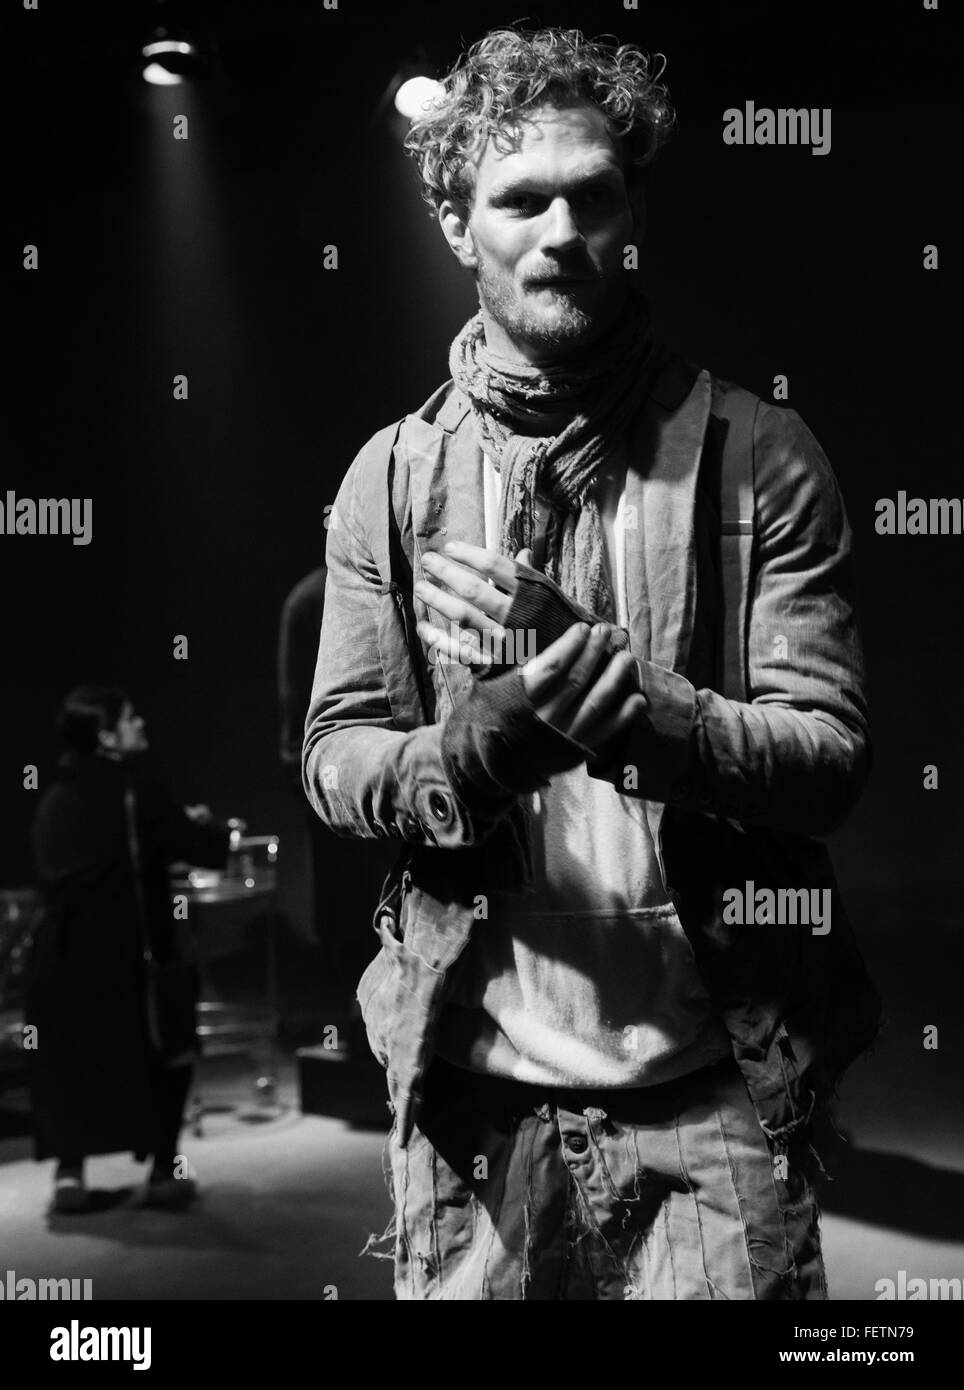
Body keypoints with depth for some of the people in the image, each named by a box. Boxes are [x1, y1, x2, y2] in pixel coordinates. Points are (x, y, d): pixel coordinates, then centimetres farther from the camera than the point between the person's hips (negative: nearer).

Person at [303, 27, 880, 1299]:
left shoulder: (757, 456, -3)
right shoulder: (391, 476, 4)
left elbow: (830, 759, -8)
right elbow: (333, 759, 3)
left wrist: (597, 680, -23)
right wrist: (458, 760, -20)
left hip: (719, 1081, -1)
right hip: (473, 1067, 2)